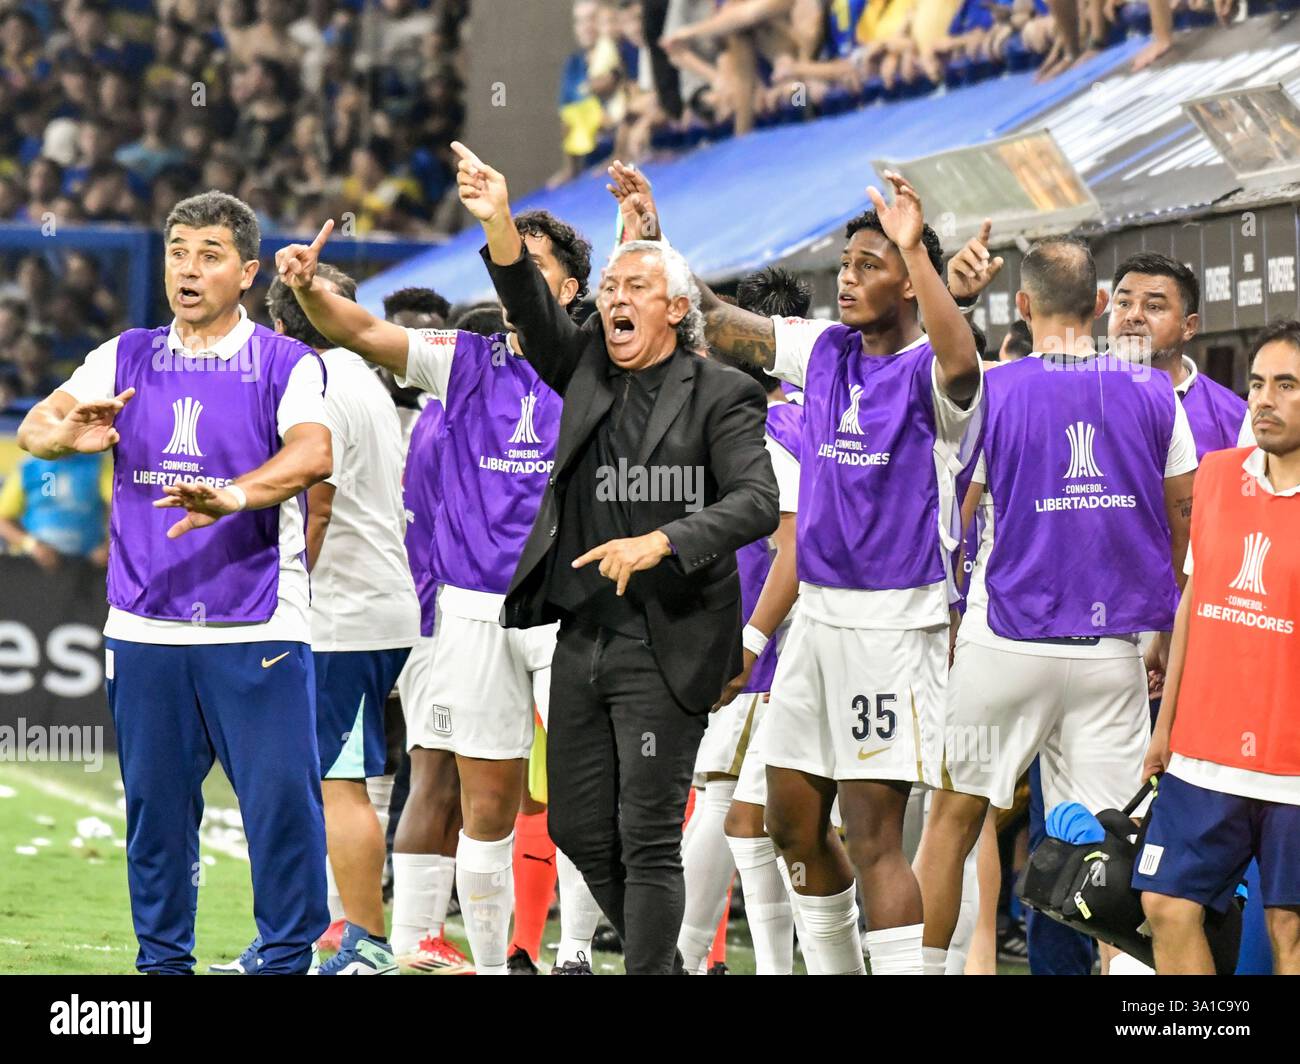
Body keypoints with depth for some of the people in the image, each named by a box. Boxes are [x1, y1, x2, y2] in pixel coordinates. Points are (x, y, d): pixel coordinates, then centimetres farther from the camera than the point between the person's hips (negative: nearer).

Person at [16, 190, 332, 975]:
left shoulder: (287, 364, -2)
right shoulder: (126, 359, 11)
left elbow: (314, 452, -20)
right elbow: (36, 427, 3)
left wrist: (233, 496, -38)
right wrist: (67, 433, -22)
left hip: (258, 630, -3)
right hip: (145, 629, 3)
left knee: (282, 799, -6)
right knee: (155, 806, 8)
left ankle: (288, 960, 4)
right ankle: (163, 961, 20)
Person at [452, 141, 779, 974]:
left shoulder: (720, 395, -4)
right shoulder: (587, 369, 11)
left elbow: (759, 500, -14)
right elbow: (533, 310, -5)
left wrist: (659, 543, -26)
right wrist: (499, 226, -22)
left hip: (666, 646, -6)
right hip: (583, 636, 6)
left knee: (649, 836, -6)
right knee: (578, 827, 11)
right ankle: (661, 955, 28)